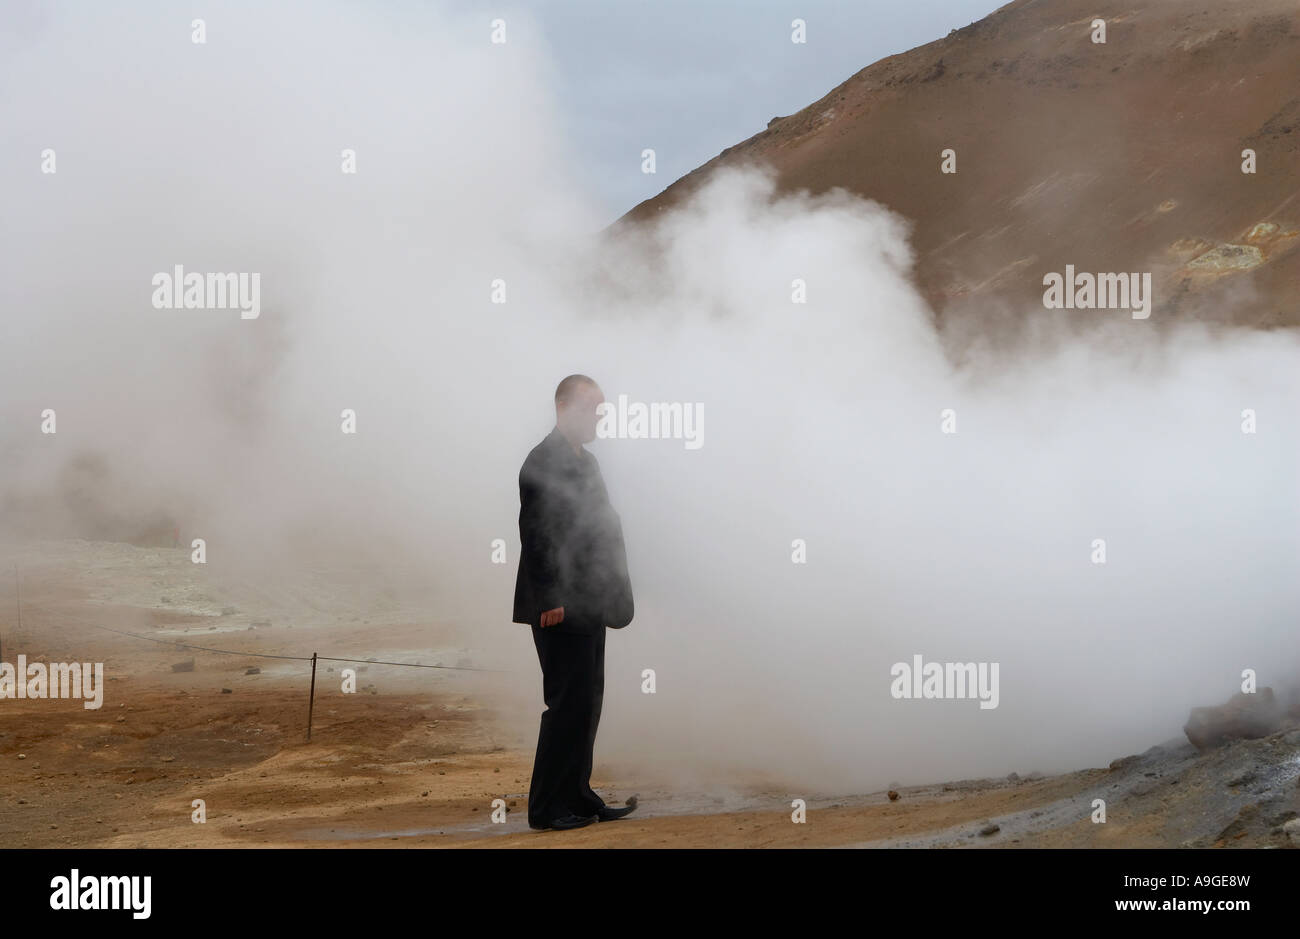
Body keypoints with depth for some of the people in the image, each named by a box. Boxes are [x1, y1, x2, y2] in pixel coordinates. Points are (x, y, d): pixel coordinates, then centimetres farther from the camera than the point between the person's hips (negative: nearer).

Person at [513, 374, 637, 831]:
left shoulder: (585, 462, 17)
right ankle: (547, 806, 0)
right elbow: (534, 534, -18)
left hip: (586, 605, 10)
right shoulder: (544, 461, -13)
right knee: (569, 704, -7)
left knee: (586, 703, 13)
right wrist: (549, 600, -21)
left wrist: (611, 595, 14)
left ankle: (576, 796, 21)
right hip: (561, 606, -10)